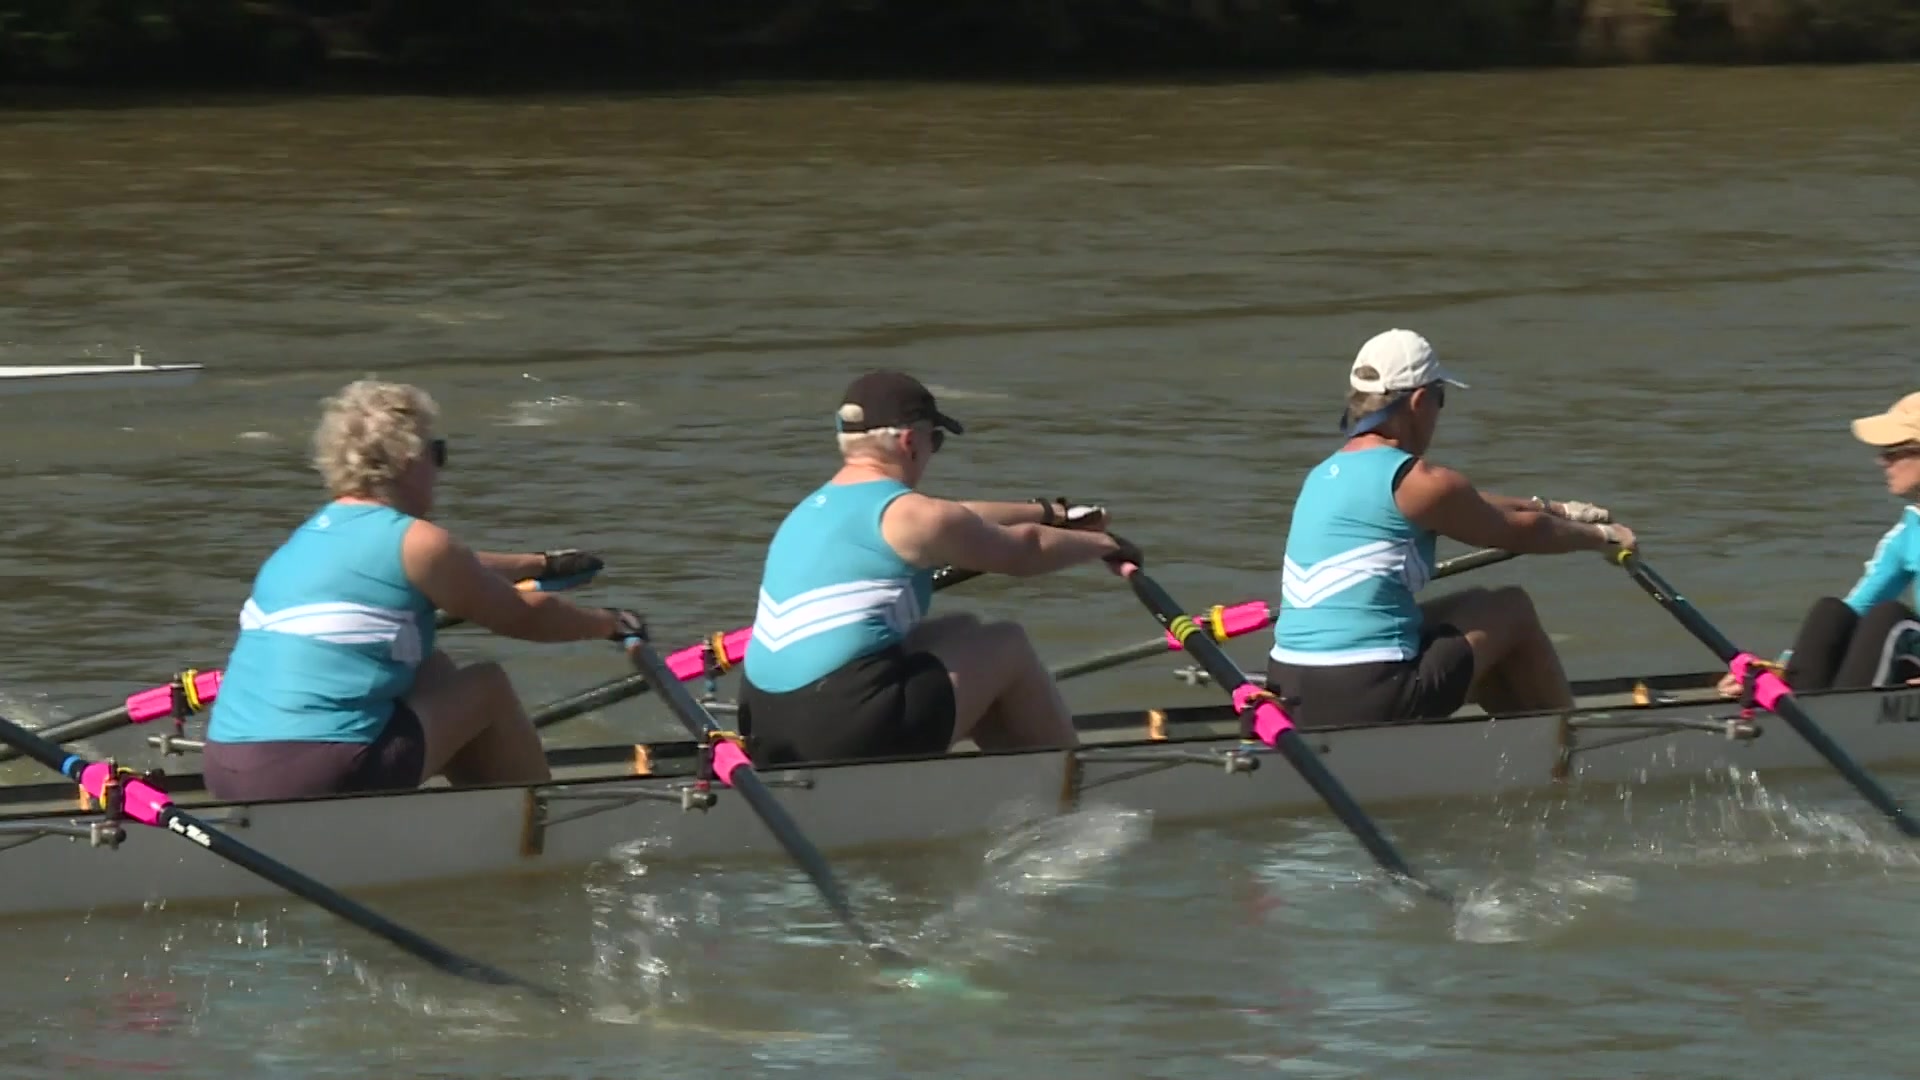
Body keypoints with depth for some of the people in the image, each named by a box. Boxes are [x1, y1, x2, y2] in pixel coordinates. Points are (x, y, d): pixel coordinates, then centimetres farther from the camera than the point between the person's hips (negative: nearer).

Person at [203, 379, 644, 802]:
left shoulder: (315, 534, 20)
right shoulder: (415, 543, -4)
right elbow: (524, 617, 10)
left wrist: (541, 564, 53)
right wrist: (608, 623, 29)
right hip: (324, 777, -8)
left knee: (435, 672, 27)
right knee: (490, 689, 13)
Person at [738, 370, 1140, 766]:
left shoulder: (814, 509, 19)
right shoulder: (908, 514, -6)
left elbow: (955, 522, 34)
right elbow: (1023, 551, 8)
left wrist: (1047, 513, 45)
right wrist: (1105, 544, 28)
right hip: (848, 733, -9)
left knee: (961, 632, 27)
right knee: (1009, 646, 12)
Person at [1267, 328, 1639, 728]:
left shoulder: (1325, 475, 16)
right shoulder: (1415, 482, -10)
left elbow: (1468, 507, 29)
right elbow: (1519, 531, 6)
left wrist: (1555, 510, 38)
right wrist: (1599, 536, 25)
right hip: (1370, 701, -8)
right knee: (1513, 609, 15)